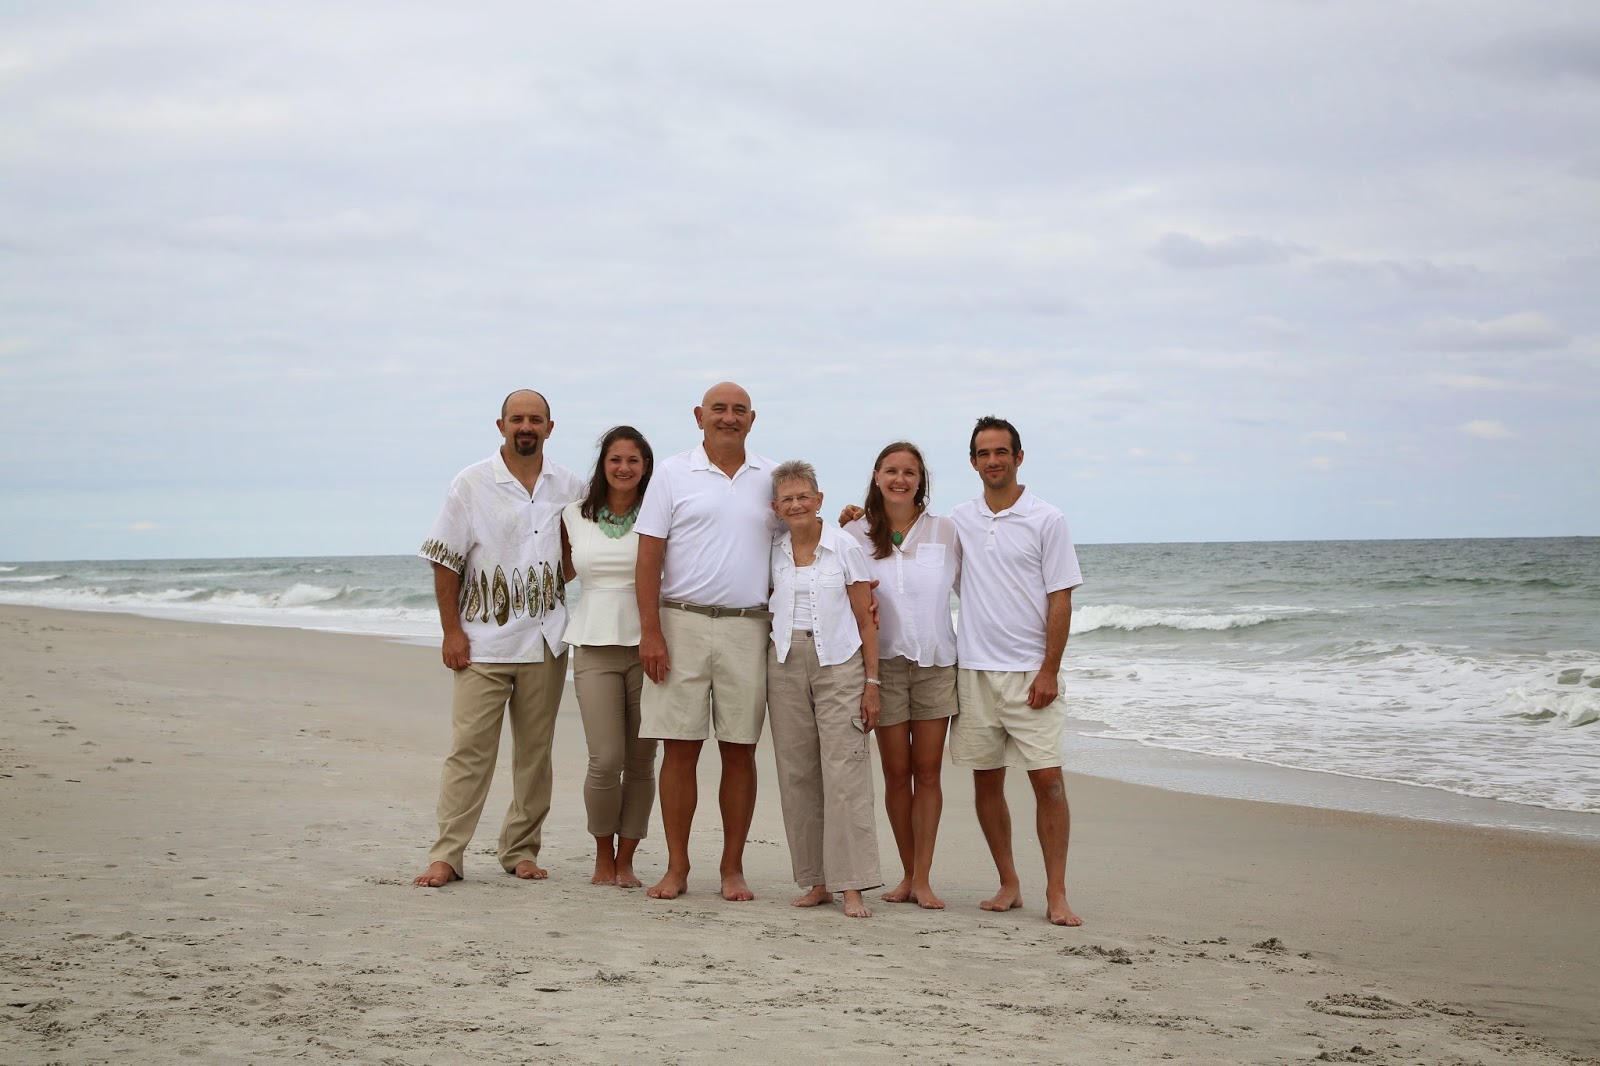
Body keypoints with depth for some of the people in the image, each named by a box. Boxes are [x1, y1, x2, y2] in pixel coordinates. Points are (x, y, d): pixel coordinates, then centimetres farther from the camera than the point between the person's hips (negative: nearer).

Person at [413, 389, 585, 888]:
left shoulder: (570, 488, 7)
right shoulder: (472, 484, -1)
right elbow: (446, 562, -2)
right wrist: (452, 631, -7)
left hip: (545, 643, 3)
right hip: (484, 641, -3)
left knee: (535, 751, 7)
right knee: (469, 749, -7)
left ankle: (521, 849, 17)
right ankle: (446, 855, -6)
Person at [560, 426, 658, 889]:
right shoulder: (575, 516, 9)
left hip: (645, 645, -1)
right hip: (594, 646, 1)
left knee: (640, 762, 1)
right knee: (605, 760, -8)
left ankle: (626, 859, 15)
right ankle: (603, 855, 12)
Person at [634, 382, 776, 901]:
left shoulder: (771, 478, 10)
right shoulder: (674, 474, 3)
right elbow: (649, 556, -1)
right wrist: (650, 631, -7)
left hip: (748, 629, 2)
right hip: (682, 624, -2)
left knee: (740, 752, 4)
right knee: (680, 750, 0)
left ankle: (733, 869, 12)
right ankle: (676, 867, 8)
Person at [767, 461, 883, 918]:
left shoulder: (845, 546, 0)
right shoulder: (772, 553, 9)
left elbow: (865, 620, 0)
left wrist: (871, 682, -5)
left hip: (838, 663, -4)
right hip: (786, 664, 4)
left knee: (844, 772, -10)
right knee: (797, 774, 3)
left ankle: (852, 885, -9)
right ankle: (817, 881, 10)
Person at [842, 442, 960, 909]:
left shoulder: (946, 531, 1)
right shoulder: (857, 533, 2)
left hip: (936, 662, 0)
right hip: (885, 662, 0)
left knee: (927, 772, 0)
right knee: (896, 772, 5)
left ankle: (922, 879, 4)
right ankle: (908, 874, 16)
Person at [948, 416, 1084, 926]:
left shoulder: (1046, 520, -2)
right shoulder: (958, 521, 9)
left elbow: (1060, 600, -4)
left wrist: (1049, 671, -11)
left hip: (1029, 671, -4)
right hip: (974, 670, 4)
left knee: (1047, 779, -8)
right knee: (986, 781, 7)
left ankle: (1056, 894, -4)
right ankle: (1008, 884, 18)